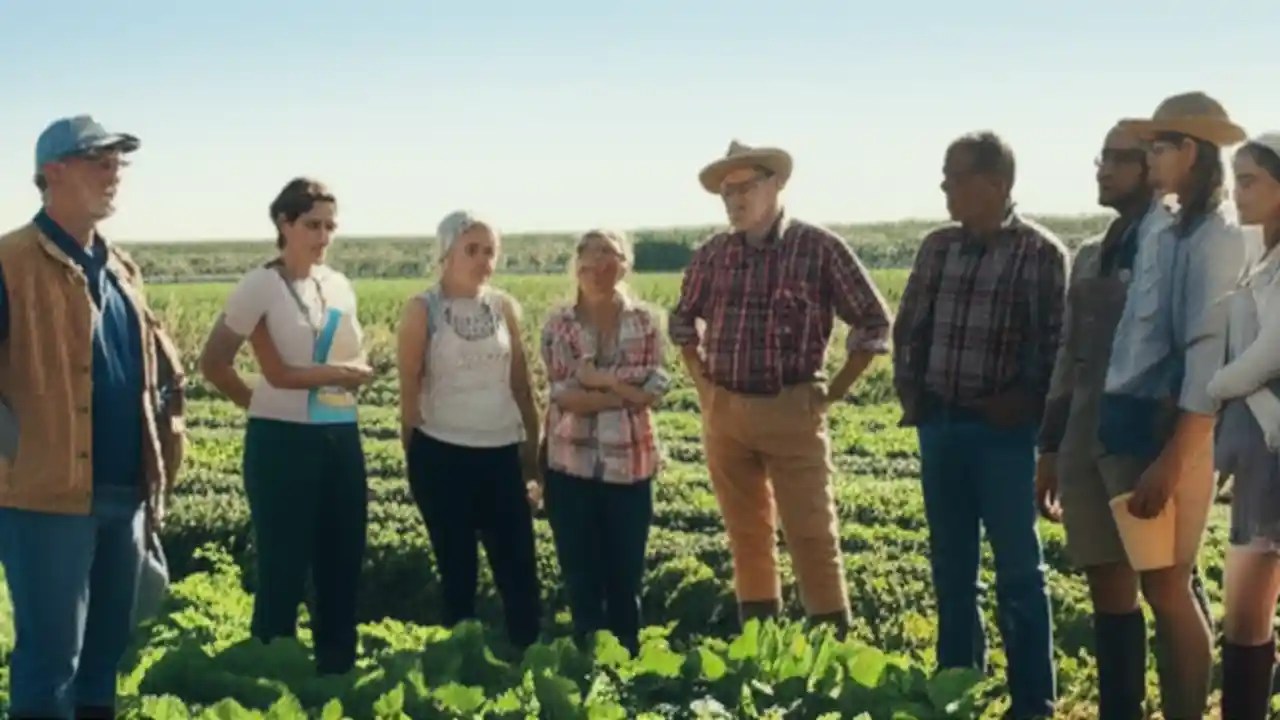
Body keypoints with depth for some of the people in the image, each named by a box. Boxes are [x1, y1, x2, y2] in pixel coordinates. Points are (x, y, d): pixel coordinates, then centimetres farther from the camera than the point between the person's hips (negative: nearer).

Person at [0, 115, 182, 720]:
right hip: (49, 496, -7)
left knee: (105, 648, 17)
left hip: (126, 495, 7)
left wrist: (156, 474, 19)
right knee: (52, 656, -2)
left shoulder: (120, 267, 15)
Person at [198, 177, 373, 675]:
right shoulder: (261, 286, -8)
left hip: (342, 439, 6)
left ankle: (337, 678, 20)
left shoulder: (339, 285, 9)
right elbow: (213, 363, -10)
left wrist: (310, 375, -7)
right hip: (283, 442, -6)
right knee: (283, 572, 0)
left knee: (343, 569, 10)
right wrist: (262, 405, -3)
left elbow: (357, 367, 12)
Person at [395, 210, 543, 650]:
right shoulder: (422, 309, -6)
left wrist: (534, 445, 10)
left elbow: (521, 383, 10)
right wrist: (413, 454, 0)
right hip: (443, 455, -3)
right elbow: (409, 388, -2)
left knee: (520, 571, 4)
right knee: (457, 572, 7)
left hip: (502, 454, 3)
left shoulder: (505, 306, 5)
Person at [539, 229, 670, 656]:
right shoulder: (559, 325, -1)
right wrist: (625, 393, -14)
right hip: (572, 465, 0)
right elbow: (563, 395, -10)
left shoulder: (644, 323, 2)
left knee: (626, 576, 8)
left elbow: (654, 390, -7)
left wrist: (598, 378, -15)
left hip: (629, 464, 1)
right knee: (581, 576, 5)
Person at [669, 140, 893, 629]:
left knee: (811, 534, -5)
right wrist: (700, 381, 13)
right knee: (746, 531, 12)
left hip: (792, 411, -4)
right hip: (724, 412, 4)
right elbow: (682, 320, 23)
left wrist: (835, 390, -3)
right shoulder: (713, 253, 6)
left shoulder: (819, 247, -6)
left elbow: (875, 322, -2)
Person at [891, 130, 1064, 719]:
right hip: (938, 425, 5)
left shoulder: (1042, 253, -7)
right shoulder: (937, 247, 8)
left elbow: (1055, 343, -9)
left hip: (1002, 430, -5)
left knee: (1018, 571, 2)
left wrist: (1025, 402, -13)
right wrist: (908, 390, 5)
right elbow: (909, 327, 15)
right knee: (950, 567, 12)